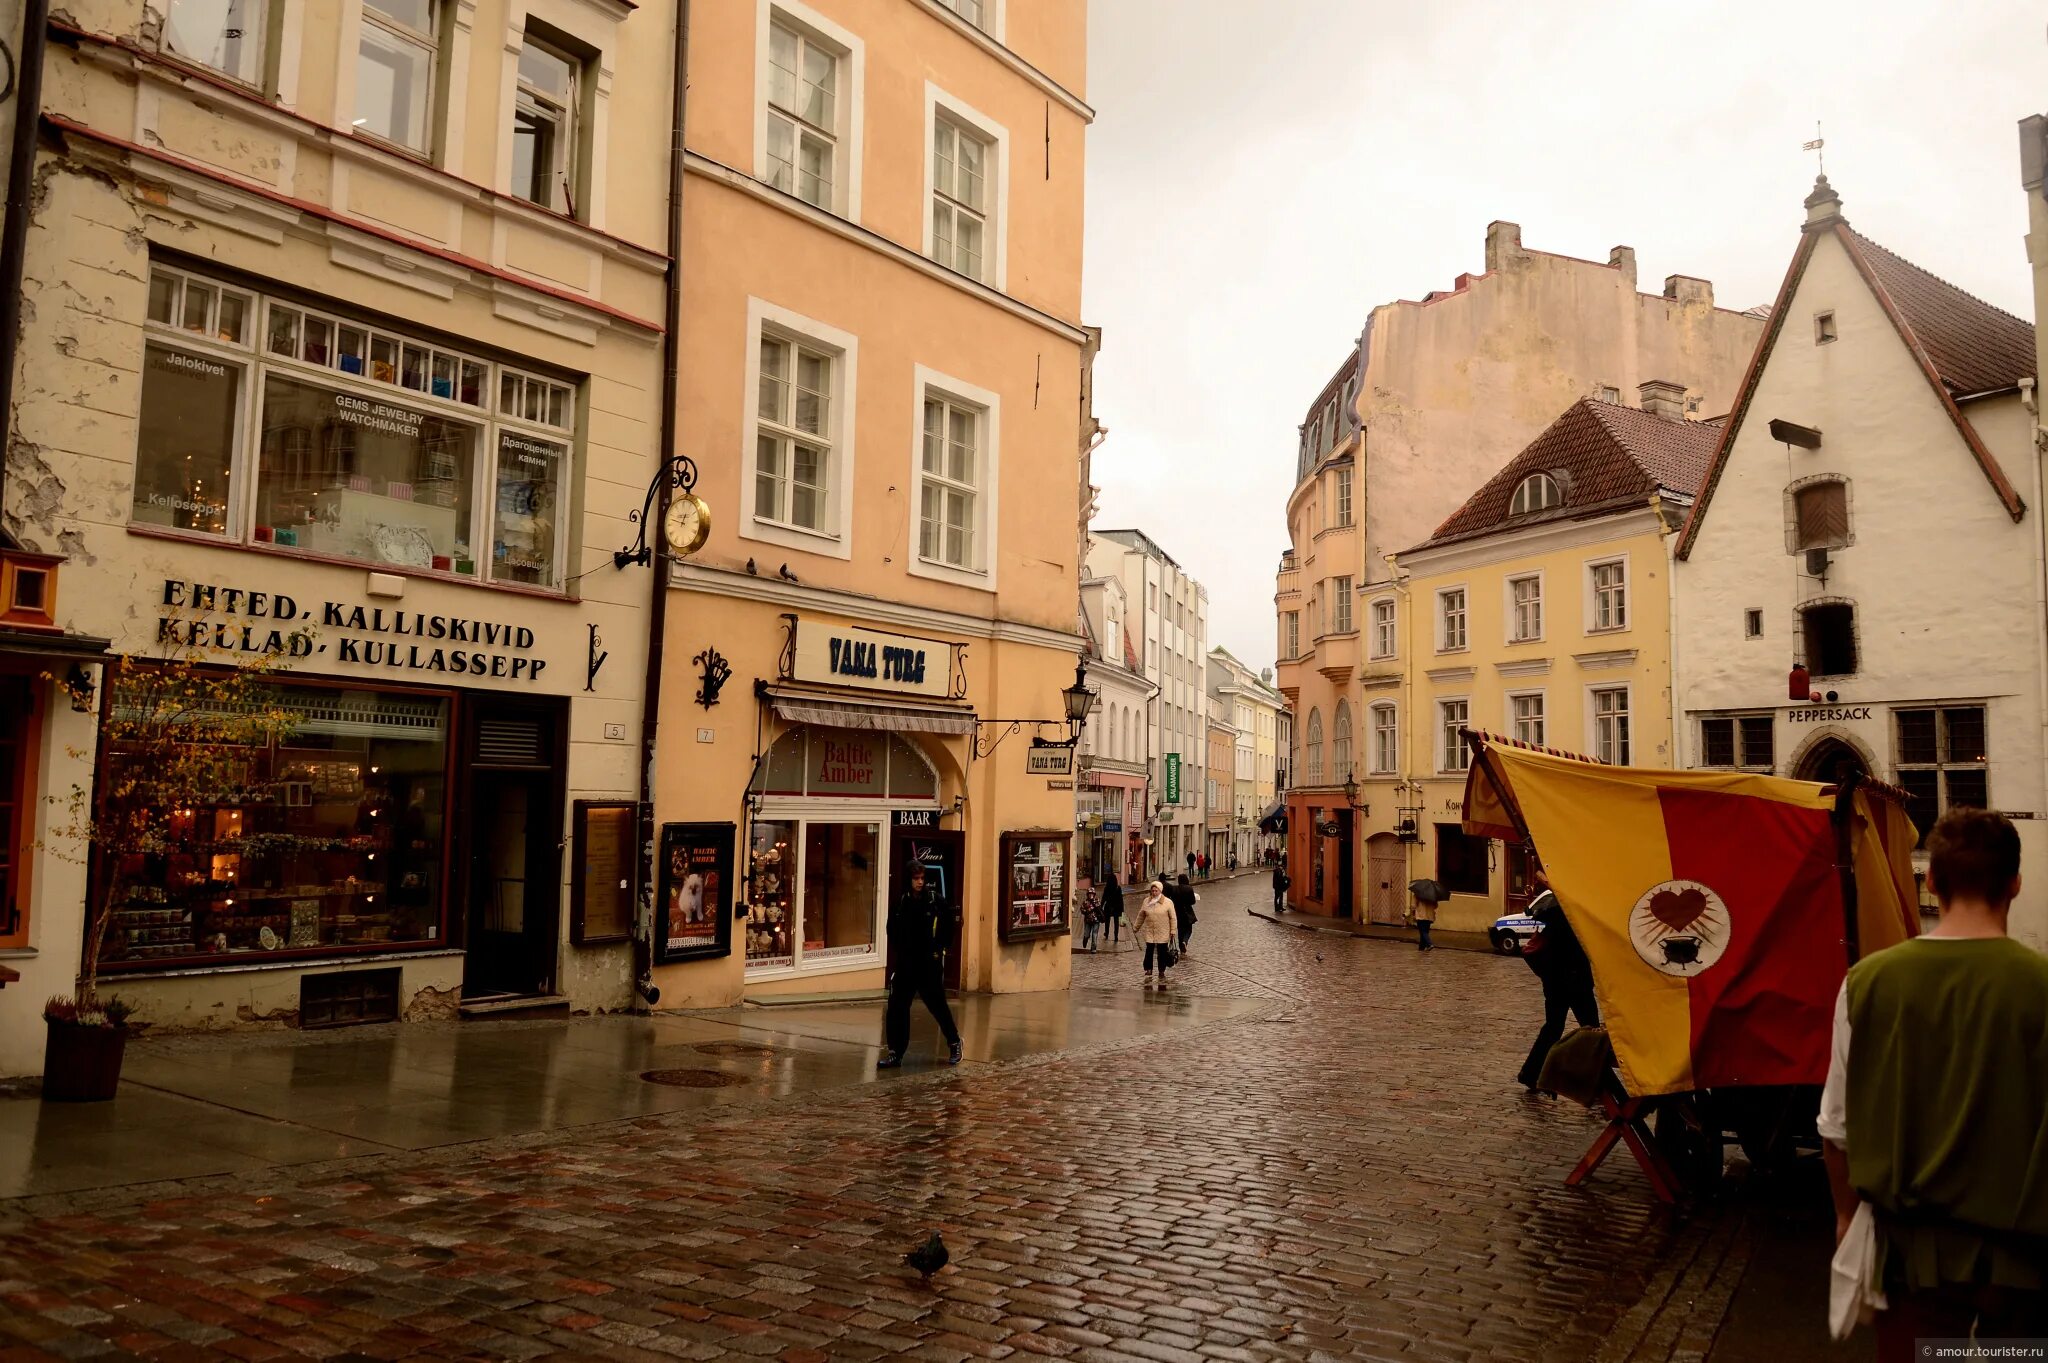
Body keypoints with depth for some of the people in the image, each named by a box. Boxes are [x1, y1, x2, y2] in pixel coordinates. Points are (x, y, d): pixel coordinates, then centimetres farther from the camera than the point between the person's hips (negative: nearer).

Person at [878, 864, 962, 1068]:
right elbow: (892, 928, 15)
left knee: (938, 1005, 5)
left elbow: (948, 927, 0)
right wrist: (898, 947, 5)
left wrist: (939, 948, -3)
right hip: (905, 962, 3)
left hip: (930, 963, -3)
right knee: (896, 1007, -1)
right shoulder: (900, 902, 1)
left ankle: (954, 1043, 27)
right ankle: (895, 1053, 8)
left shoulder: (936, 900, -8)